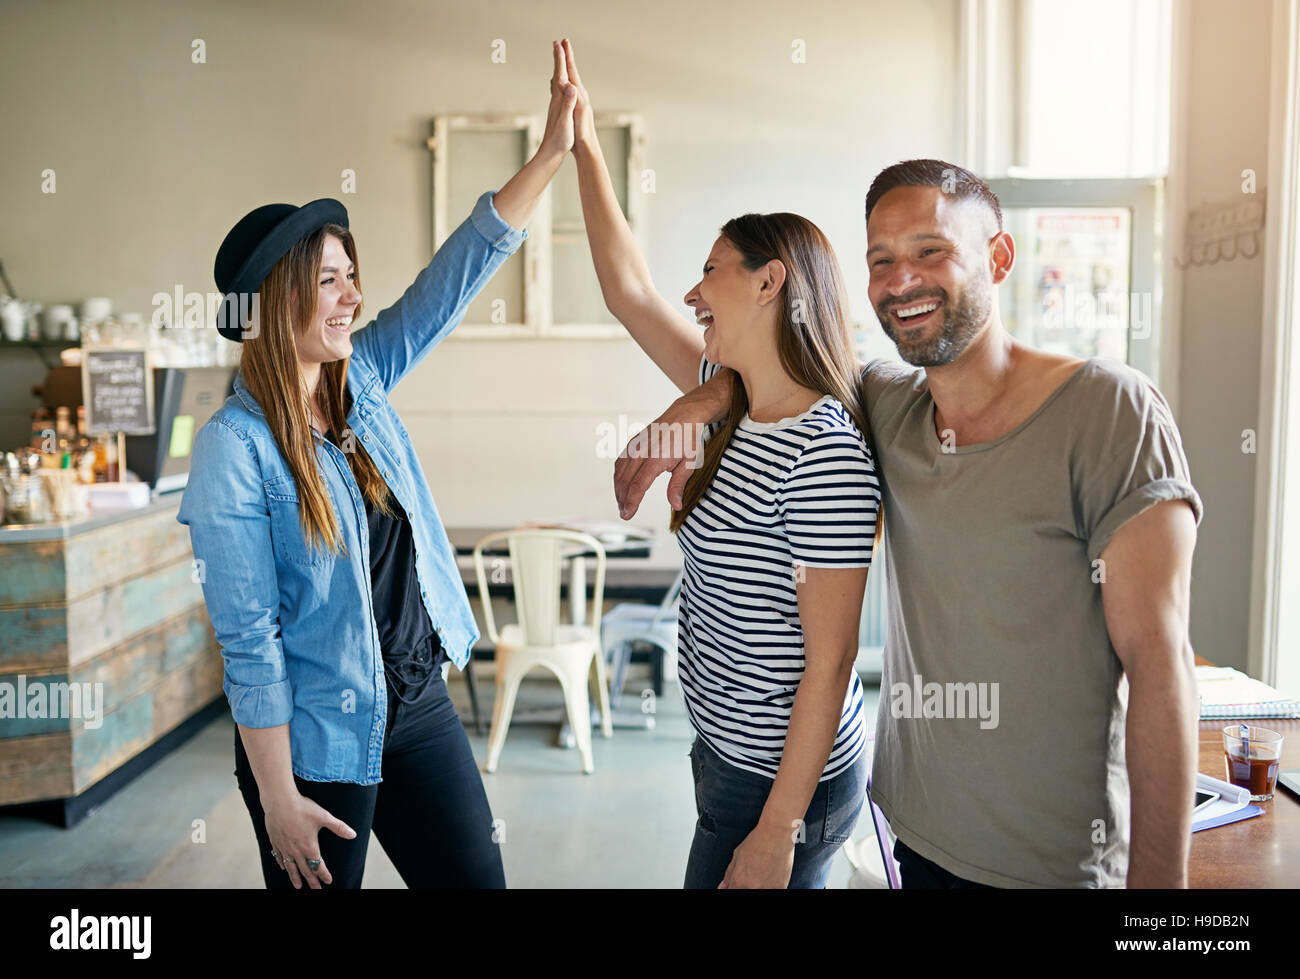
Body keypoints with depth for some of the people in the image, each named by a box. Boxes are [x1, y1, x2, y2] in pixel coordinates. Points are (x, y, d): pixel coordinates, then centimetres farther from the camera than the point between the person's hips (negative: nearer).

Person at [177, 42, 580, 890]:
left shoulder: (360, 382, 0)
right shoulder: (234, 448, -19)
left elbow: (458, 272, -2)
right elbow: (248, 638, -18)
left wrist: (553, 153, -7)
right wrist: (278, 798, -15)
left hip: (420, 702, 6)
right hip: (316, 739, -6)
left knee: (477, 877, 15)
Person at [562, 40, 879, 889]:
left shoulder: (823, 450, -24)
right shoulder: (733, 404, 2)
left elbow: (830, 658, -22)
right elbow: (628, 291, 8)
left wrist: (776, 833, -19)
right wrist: (584, 147, 11)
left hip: (786, 776, -8)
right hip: (730, 753, 8)